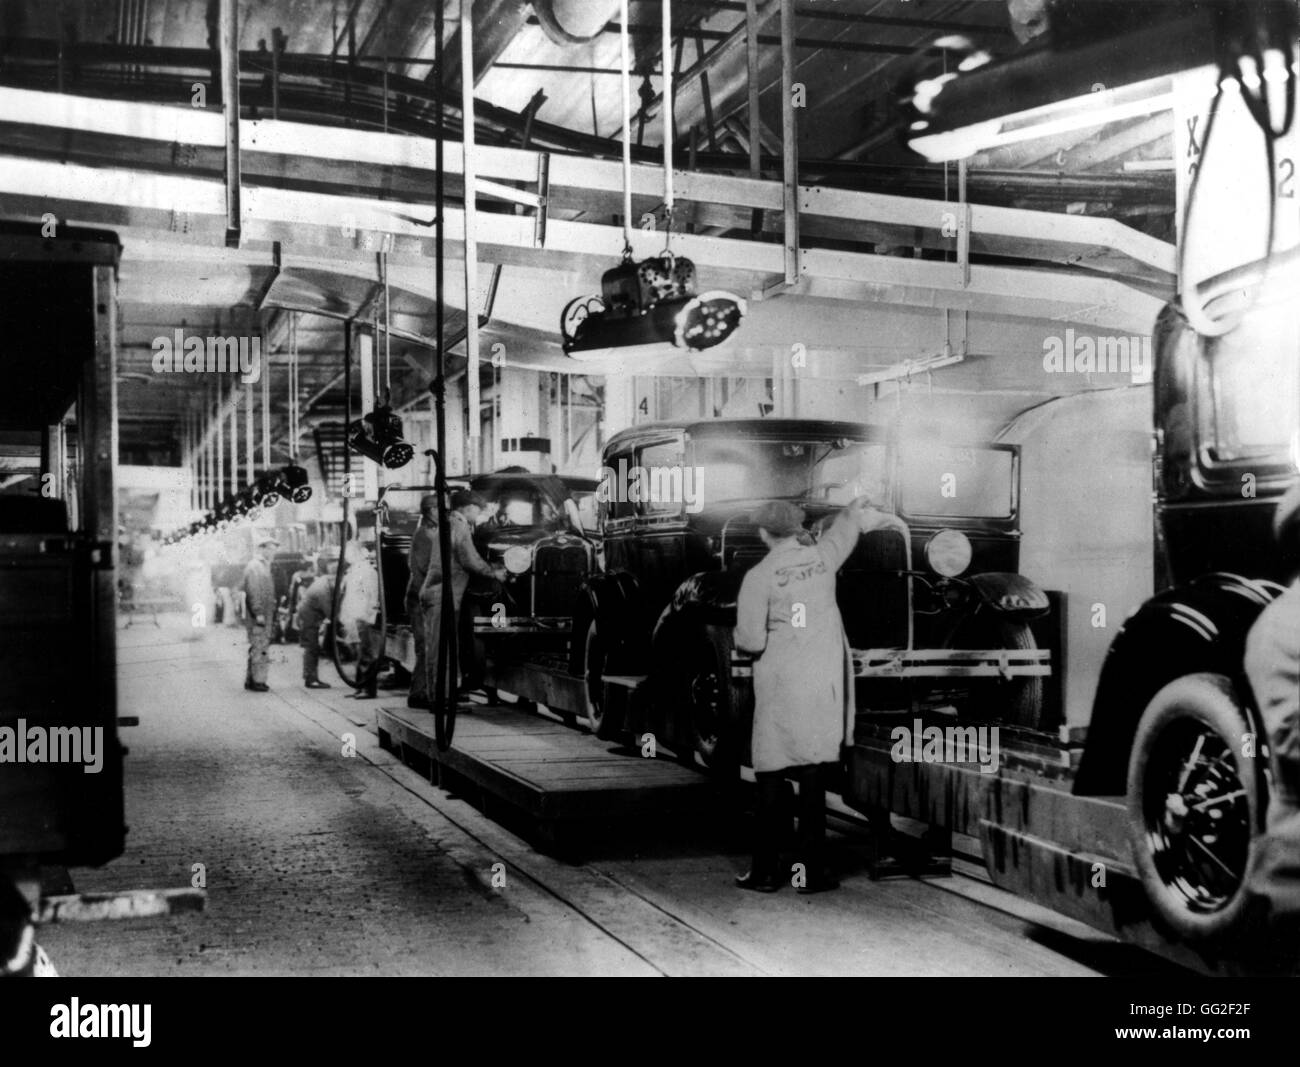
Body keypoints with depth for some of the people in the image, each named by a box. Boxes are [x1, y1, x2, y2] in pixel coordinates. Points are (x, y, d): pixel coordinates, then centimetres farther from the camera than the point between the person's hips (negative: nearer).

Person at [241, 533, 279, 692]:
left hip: (265, 616, 10)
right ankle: (257, 680, -6)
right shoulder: (254, 566, -12)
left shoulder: (264, 566, 20)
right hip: (257, 617, -10)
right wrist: (258, 613, -23)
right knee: (259, 648, -8)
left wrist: (271, 616, 22)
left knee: (257, 649, 13)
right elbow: (253, 591, -19)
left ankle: (251, 680, 18)